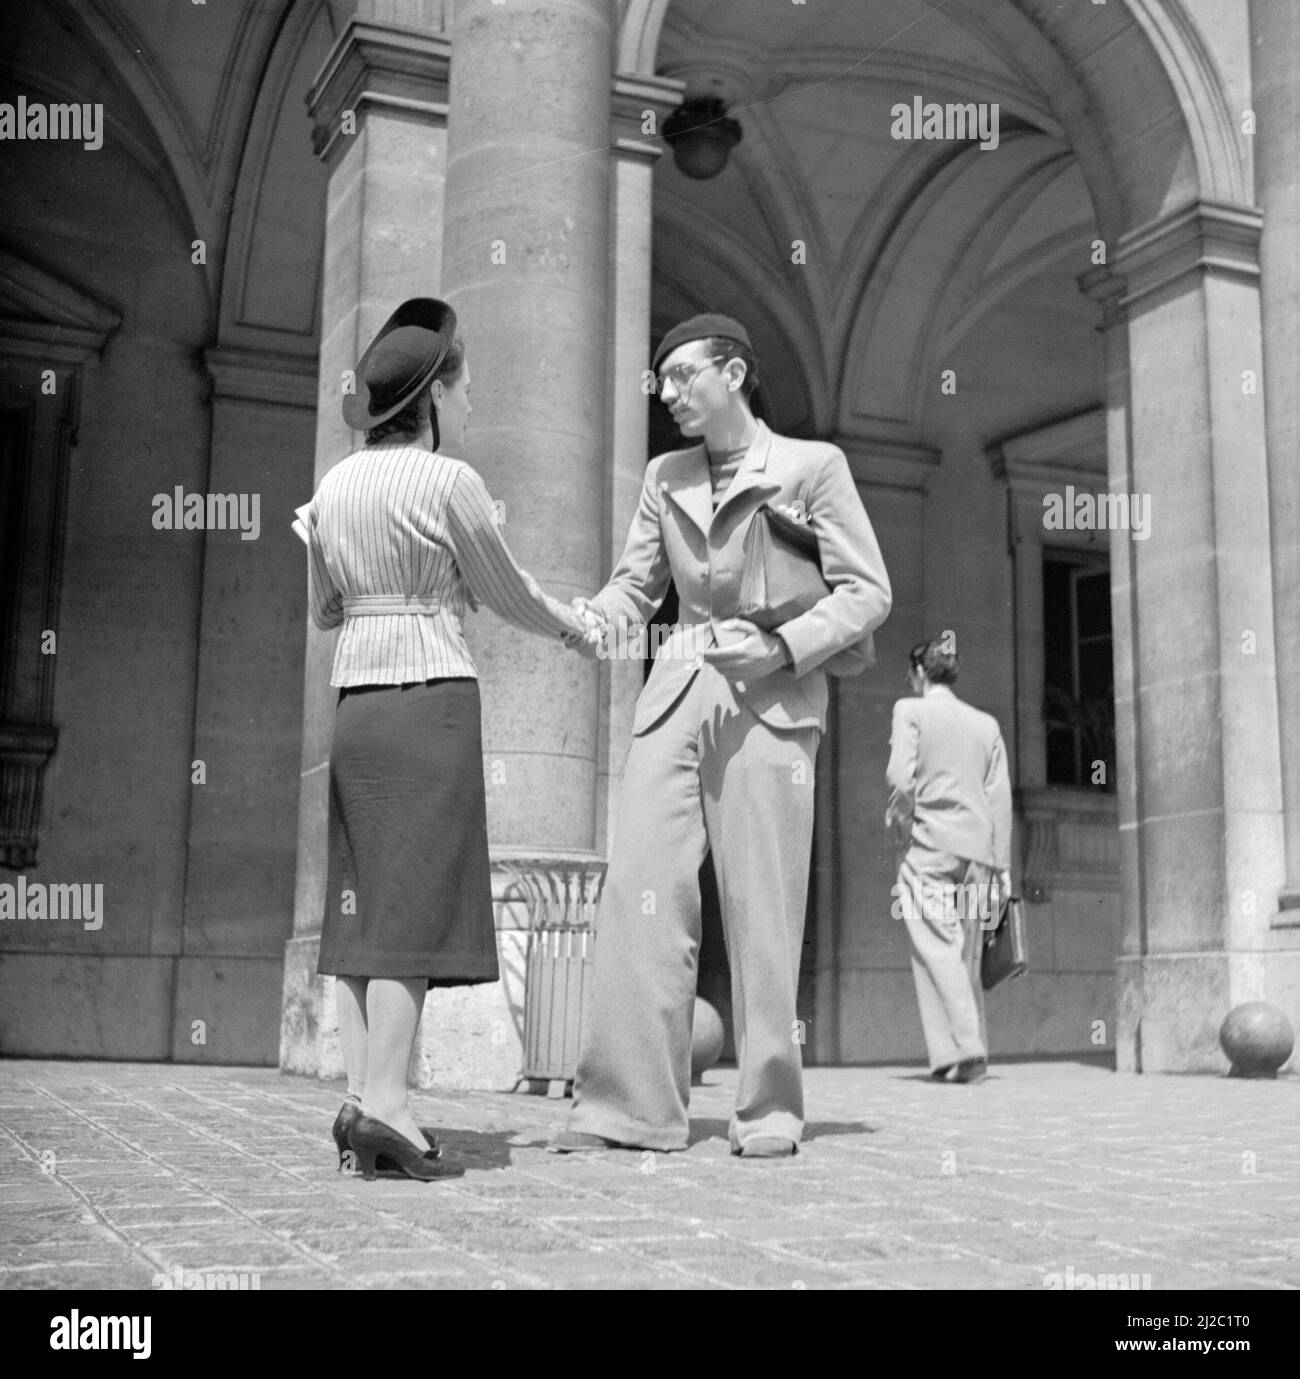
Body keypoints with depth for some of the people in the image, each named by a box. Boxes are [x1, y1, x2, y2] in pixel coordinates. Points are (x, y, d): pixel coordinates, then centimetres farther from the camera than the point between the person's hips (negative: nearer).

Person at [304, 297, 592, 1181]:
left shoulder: (336, 485, 12)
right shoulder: (448, 480, -6)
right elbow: (508, 594, 2)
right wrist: (577, 628, 19)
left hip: (354, 701, 6)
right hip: (432, 698, -6)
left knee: (363, 900, 6)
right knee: (419, 899, -7)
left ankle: (362, 1093, 4)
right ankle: (384, 1099, -12)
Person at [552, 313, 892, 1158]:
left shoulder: (812, 465, 3)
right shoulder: (665, 478, 17)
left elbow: (868, 592, -1)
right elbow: (634, 588, 17)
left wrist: (780, 647, -15)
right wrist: (583, 619, -5)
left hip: (771, 700, -4)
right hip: (677, 696, 4)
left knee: (763, 908, -3)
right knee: (642, 893, -6)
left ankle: (771, 1109, 8)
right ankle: (630, 1106, -2)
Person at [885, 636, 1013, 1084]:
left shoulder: (910, 711, 2)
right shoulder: (986, 723, 15)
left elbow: (901, 780, -11)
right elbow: (1000, 798, 12)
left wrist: (899, 825, 6)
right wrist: (1001, 866, 13)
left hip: (931, 845, -5)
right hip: (978, 850, 5)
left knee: (937, 947, -7)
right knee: (967, 955, 10)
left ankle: (961, 1050, -18)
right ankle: (975, 1054, 11)